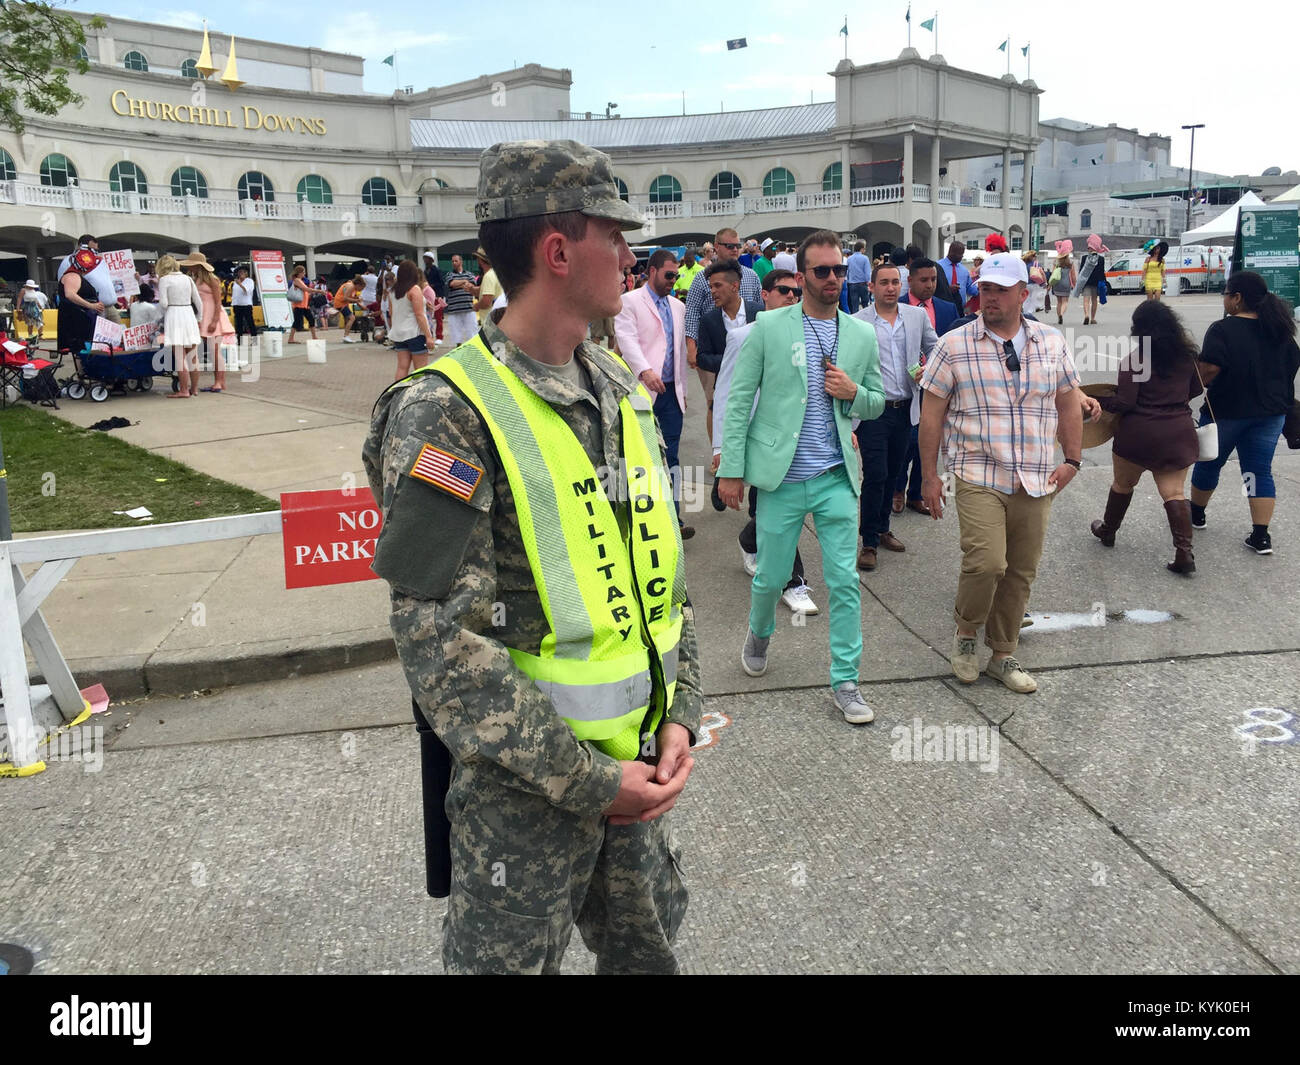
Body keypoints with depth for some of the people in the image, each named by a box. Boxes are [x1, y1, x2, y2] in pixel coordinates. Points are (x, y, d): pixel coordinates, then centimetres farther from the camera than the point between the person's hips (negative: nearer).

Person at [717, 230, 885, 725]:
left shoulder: (863, 335, 8)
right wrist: (731, 470, -6)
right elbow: (739, 400, -2)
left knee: (845, 582, -1)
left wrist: (854, 393, -6)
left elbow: (877, 403, 17)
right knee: (771, 576, 9)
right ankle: (759, 634, 42)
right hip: (781, 478, -2)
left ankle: (845, 681, 12)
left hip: (837, 478, 2)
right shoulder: (768, 327, -2)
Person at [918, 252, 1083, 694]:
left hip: (1036, 483, 4)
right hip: (979, 477, -4)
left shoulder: (1052, 343, 10)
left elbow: (1069, 405, 17)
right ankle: (966, 633, 10)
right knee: (986, 562, -18)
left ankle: (1003, 654, 24)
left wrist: (1072, 460, 8)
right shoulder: (953, 345, -1)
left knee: (1021, 571, 8)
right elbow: (931, 413, 1)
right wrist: (929, 475, -2)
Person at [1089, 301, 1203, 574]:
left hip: (1139, 435, -4)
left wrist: (1097, 401, -3)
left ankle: (1107, 530, 38)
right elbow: (1196, 389, 16)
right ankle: (1184, 553, -6)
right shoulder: (1186, 356, 3)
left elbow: (1125, 403, -17)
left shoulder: (1133, 360, -13)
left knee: (1123, 484, 17)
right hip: (1178, 433, 4)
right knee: (1175, 492, 3)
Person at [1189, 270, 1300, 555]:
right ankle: (1261, 536, 0)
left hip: (1226, 412, -5)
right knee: (1260, 470, 6)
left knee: (1208, 464, 16)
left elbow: (1208, 371, -26)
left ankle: (1196, 514, 36)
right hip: (1270, 412, 5)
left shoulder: (1222, 330, -17)